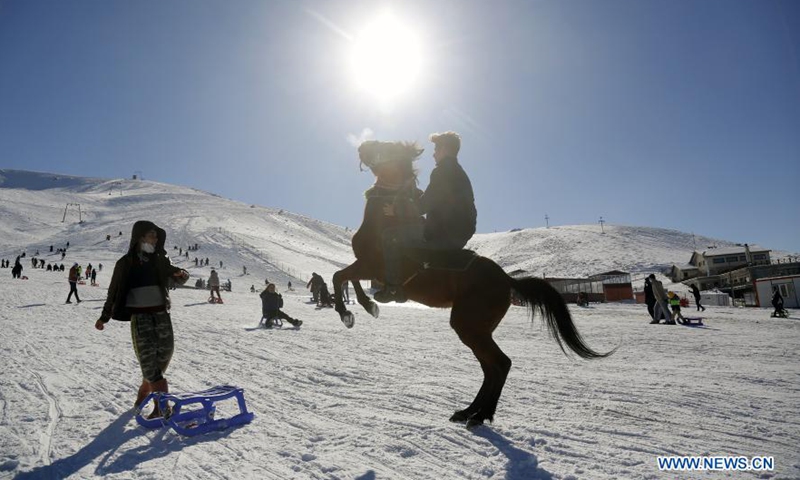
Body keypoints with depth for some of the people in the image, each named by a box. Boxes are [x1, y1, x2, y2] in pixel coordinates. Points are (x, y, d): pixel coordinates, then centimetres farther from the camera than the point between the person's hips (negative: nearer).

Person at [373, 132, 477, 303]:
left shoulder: (442, 171, -11)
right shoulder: (460, 173, 20)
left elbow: (424, 204, -17)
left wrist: (397, 211, -5)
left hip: (444, 234, -10)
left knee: (391, 235, -7)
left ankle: (394, 287, -9)